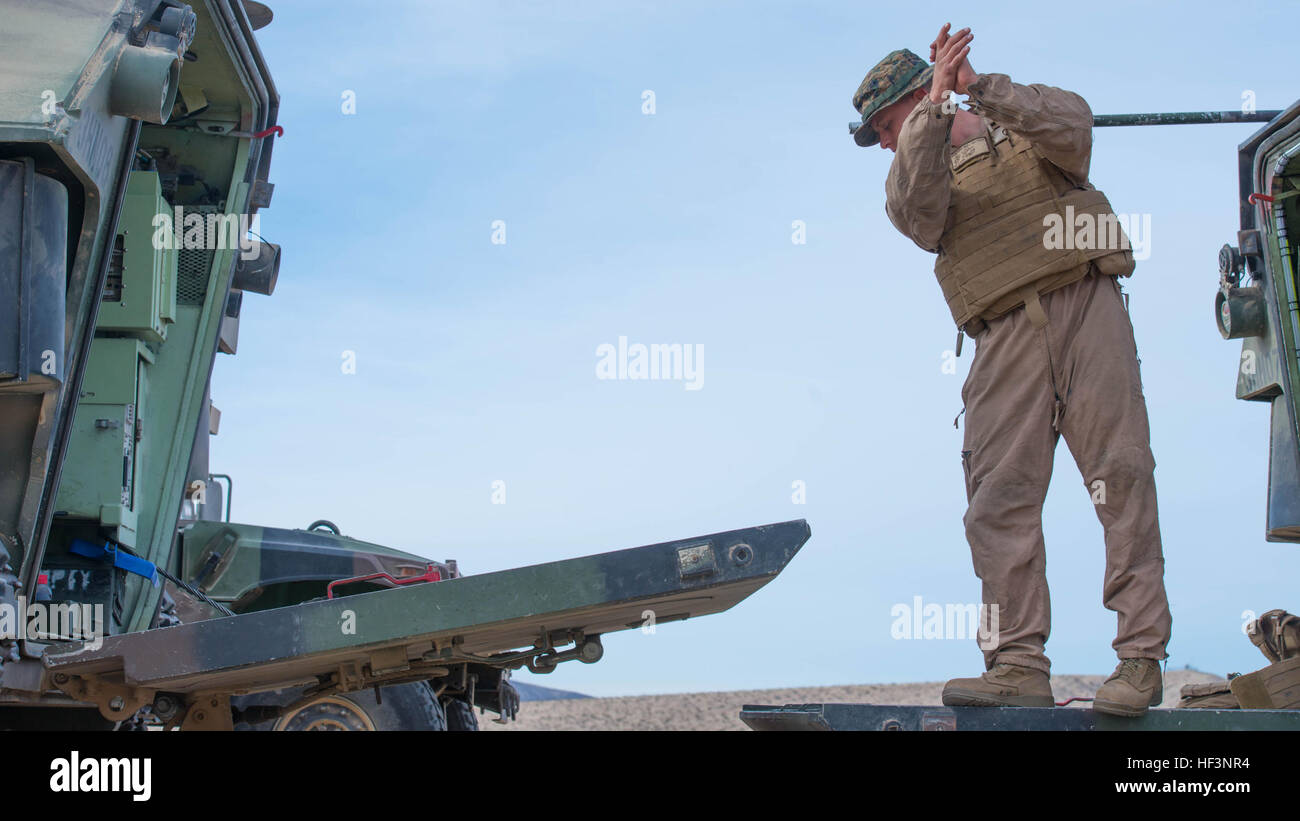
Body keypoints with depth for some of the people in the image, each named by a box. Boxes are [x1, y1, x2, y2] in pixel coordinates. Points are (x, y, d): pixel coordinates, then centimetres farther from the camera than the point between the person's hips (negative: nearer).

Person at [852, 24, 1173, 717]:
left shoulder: (1027, 122, 16)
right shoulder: (910, 176, 19)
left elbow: (1071, 125, -8)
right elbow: (921, 215, -6)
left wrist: (982, 88, -18)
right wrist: (936, 107, -16)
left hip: (1085, 303, -2)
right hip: (1006, 334, 2)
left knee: (1119, 473, -11)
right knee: (1000, 496, -9)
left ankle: (1142, 655, -10)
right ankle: (1020, 665, -9)